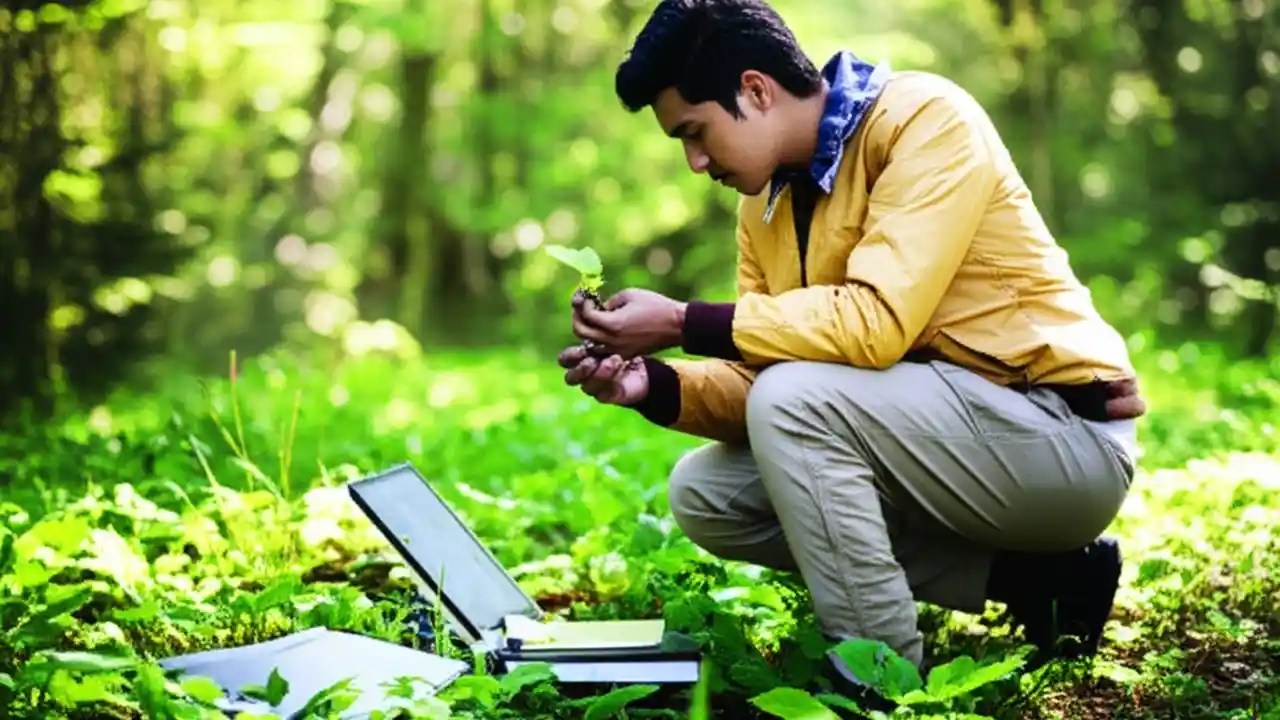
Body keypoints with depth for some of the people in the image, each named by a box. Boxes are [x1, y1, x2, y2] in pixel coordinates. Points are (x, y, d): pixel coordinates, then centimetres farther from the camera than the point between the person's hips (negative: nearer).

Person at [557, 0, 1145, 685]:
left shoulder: (924, 119, -16)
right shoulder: (765, 203, 8)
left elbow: (875, 323, -28)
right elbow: (762, 386, 7)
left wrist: (684, 323, -23)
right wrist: (657, 386, -12)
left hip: (1063, 439, -9)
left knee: (793, 398, -25)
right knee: (704, 493, 3)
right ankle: (1031, 575, 3)